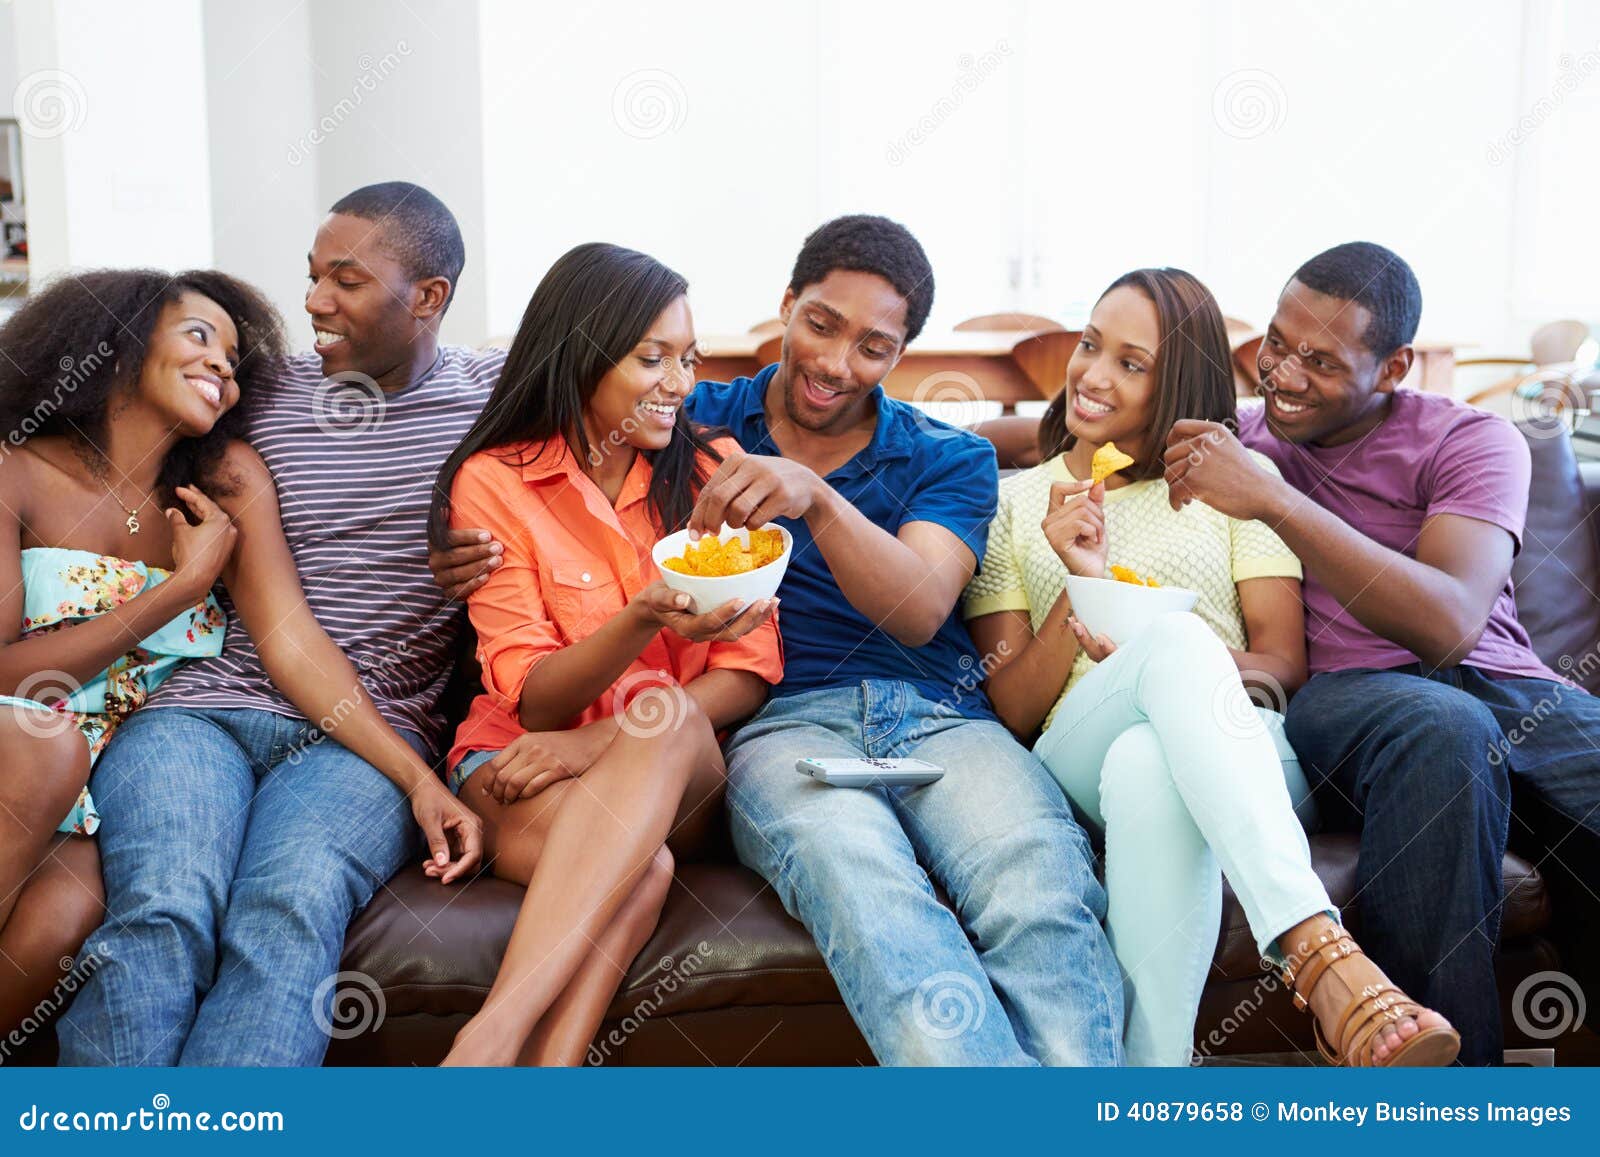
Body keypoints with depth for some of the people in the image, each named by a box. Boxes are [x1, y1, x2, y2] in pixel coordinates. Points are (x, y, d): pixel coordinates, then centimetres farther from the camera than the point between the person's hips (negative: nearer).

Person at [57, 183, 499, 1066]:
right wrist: (415, 776, -13)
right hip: (203, 707, 1)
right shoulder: (258, 402, 9)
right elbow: (282, 637, 1)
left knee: (289, 918, -32)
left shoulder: (497, 392, 11)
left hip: (365, 736, -1)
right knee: (162, 914, -29)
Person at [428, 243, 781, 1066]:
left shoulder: (714, 469, 6)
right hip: (524, 756, -1)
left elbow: (751, 671, -1)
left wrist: (604, 740, -18)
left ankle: (492, 1037, -41)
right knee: (638, 868, -36)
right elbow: (534, 700, -6)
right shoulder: (492, 481, 0)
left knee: (669, 719, -36)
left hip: (683, 774, 2)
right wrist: (644, 621, -28)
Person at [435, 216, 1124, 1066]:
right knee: (863, 886, -37)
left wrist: (815, 499, -20)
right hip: (782, 721, -1)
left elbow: (920, 612, -2)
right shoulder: (697, 424, 18)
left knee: (1045, 899, -33)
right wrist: (479, 558, 3)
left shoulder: (950, 460, 16)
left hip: (937, 715, 2)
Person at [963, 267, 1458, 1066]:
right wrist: (1079, 584, -6)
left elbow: (1285, 664, 7)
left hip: (1243, 751, 1)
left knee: (1147, 767, -40)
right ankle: (1326, 963, -49)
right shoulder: (1012, 504, 18)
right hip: (1077, 757, 0)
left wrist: (1173, 662, -14)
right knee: (1177, 638, -37)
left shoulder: (1237, 478, 19)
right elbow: (1008, 714, 9)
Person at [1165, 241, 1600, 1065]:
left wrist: (1274, 501, -15)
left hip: (1508, 687, 1)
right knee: (1440, 728, -37)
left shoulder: (1472, 441, 9)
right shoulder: (1233, 440, 18)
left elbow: (1451, 625, -11)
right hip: (1338, 692, 0)